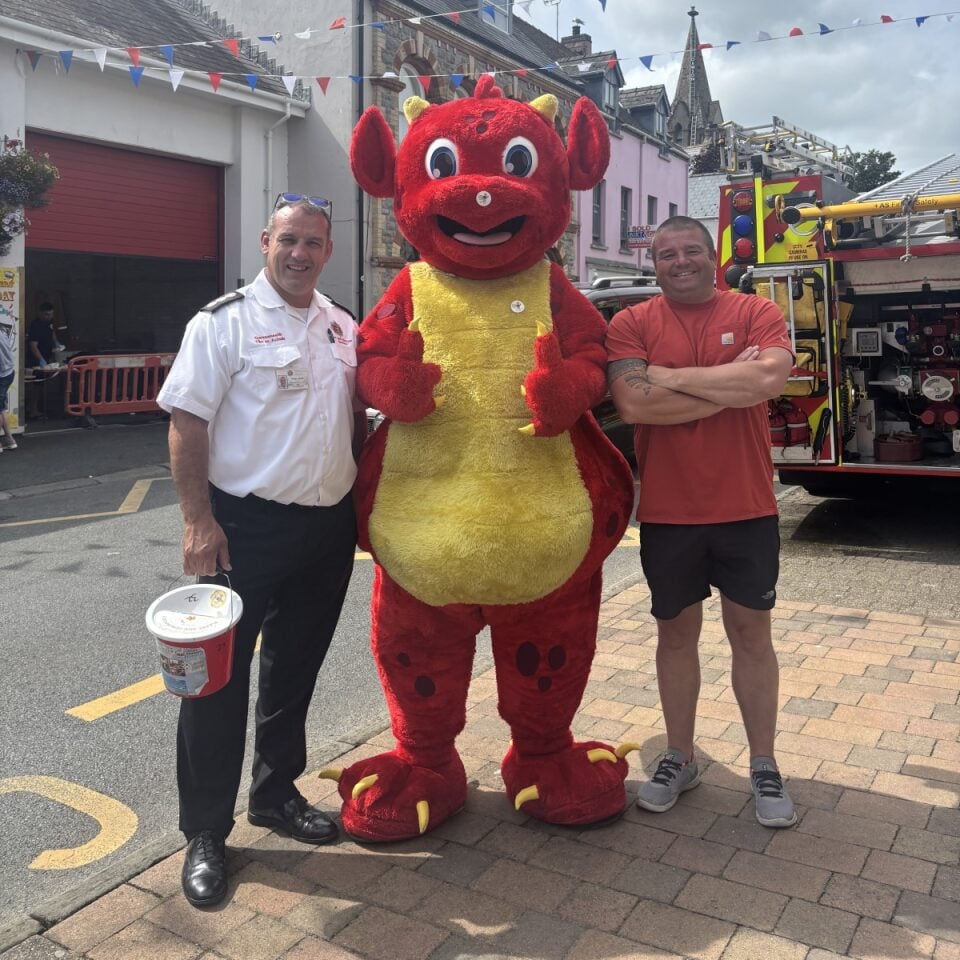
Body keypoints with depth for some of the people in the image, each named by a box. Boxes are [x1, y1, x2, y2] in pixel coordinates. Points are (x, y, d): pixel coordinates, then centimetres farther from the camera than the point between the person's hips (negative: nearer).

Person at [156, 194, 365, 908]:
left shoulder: (343, 326, 11)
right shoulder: (224, 322, -6)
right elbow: (186, 426, -11)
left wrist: (362, 501, 14)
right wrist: (199, 521, -18)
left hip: (328, 527, 6)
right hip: (246, 526, -5)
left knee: (295, 670, 17)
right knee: (219, 676, 1)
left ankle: (276, 792, 36)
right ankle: (205, 833, 16)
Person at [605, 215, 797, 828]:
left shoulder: (757, 313, 0)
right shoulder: (631, 324, -1)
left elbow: (771, 377, -21)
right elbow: (634, 404, -17)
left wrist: (673, 376, -15)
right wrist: (732, 386, -12)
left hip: (746, 509, 0)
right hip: (666, 513, 1)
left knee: (751, 634, 10)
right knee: (676, 633, 13)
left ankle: (764, 766, 26)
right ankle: (680, 759, 29)